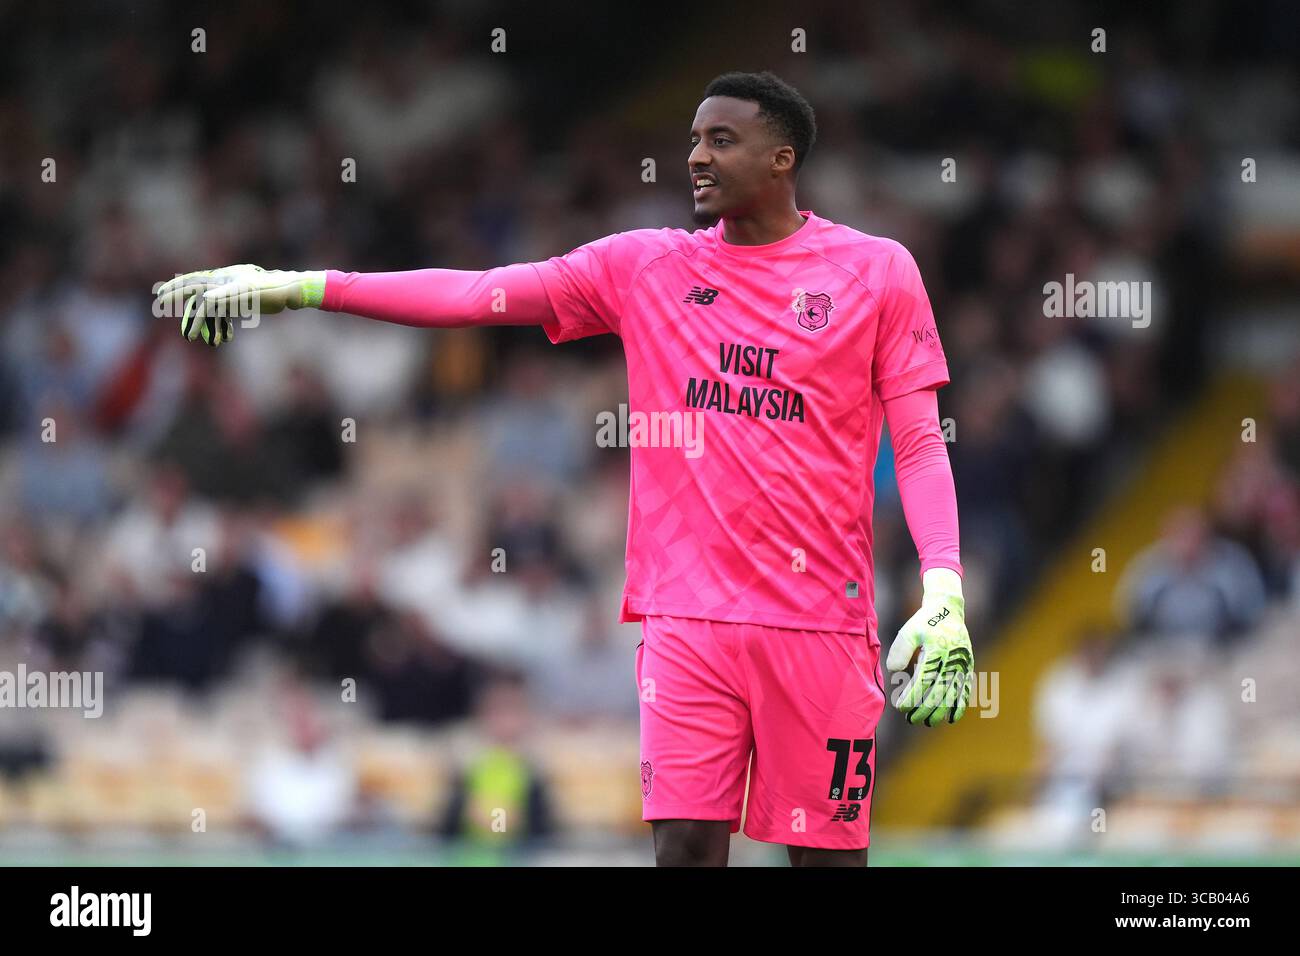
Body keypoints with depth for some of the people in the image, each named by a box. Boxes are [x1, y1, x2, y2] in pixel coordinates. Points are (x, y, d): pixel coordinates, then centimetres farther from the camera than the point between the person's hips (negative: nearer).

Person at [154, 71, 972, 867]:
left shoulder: (878, 271, 2)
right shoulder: (643, 267, 9)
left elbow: (920, 443, 1)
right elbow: (475, 295, 3)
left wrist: (944, 593, -12)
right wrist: (297, 287, -4)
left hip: (819, 622, -2)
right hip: (688, 617, 2)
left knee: (825, 846, -1)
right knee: (686, 841, -6)